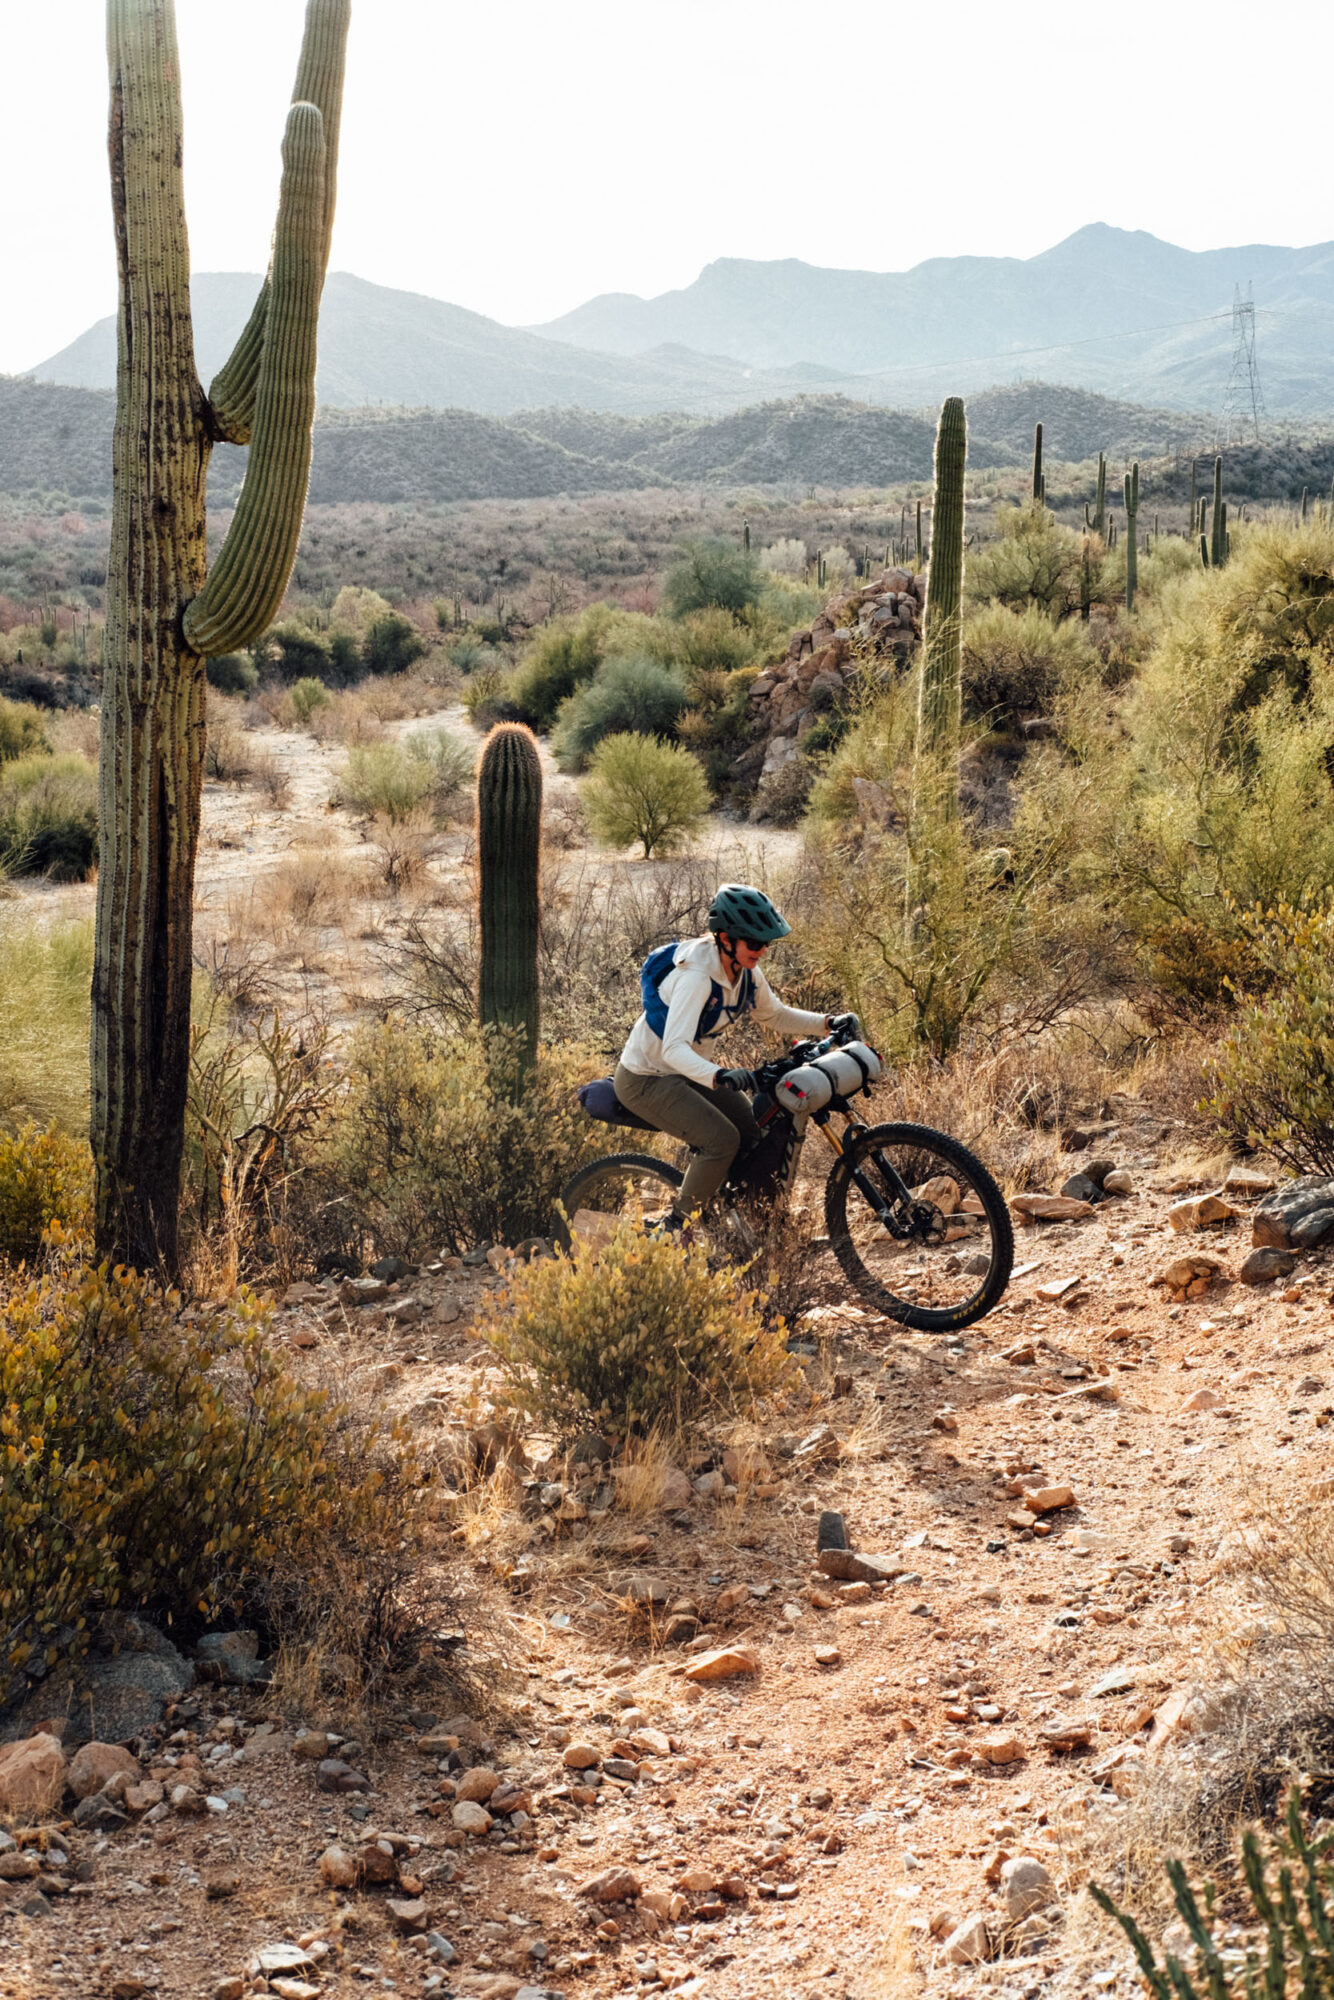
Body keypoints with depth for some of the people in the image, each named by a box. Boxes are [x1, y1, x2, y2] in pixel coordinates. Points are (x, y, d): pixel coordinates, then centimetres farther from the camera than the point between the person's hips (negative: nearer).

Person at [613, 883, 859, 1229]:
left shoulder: (746, 971, -6)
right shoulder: (696, 975, -31)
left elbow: (774, 1016, 9)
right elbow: (674, 1048, -40)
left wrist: (829, 1023, -6)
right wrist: (719, 1076, -58)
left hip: (686, 1072, 8)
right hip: (646, 1080, -8)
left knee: (753, 1135, 0)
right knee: (722, 1140, -21)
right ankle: (674, 1231, -8)